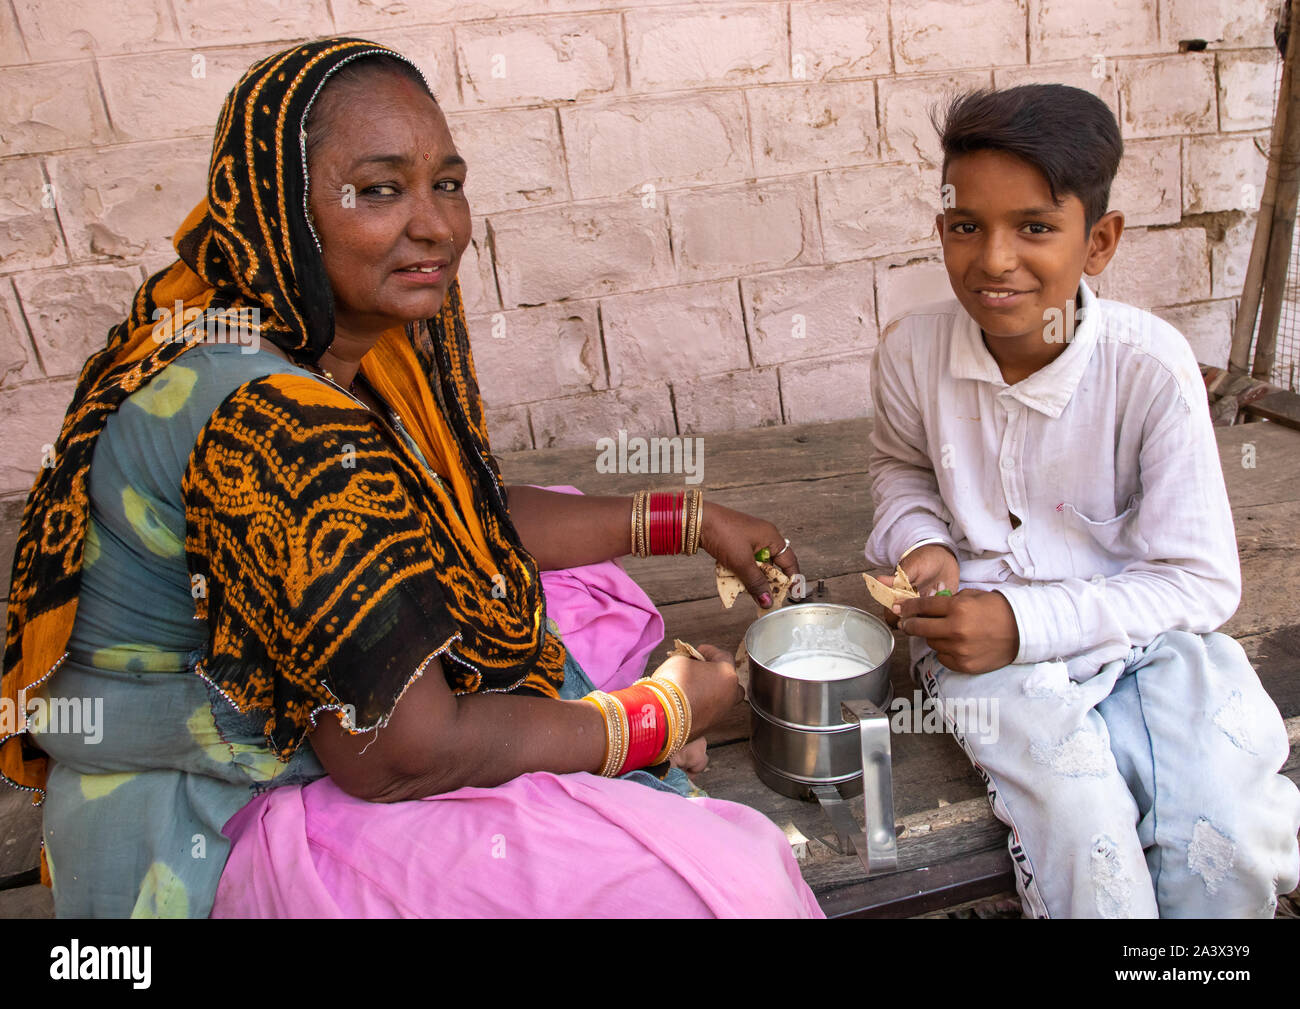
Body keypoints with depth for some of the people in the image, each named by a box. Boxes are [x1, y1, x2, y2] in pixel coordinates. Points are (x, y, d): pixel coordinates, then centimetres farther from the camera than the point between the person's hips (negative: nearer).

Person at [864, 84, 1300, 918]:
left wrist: (1024, 621, -23)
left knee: (1226, 841, -20)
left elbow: (1202, 580, -12)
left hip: (1139, 630, 0)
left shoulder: (1150, 366, -17)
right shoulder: (913, 349, -10)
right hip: (977, 628, 0)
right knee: (1085, 835, -25)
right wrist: (920, 540, -8)